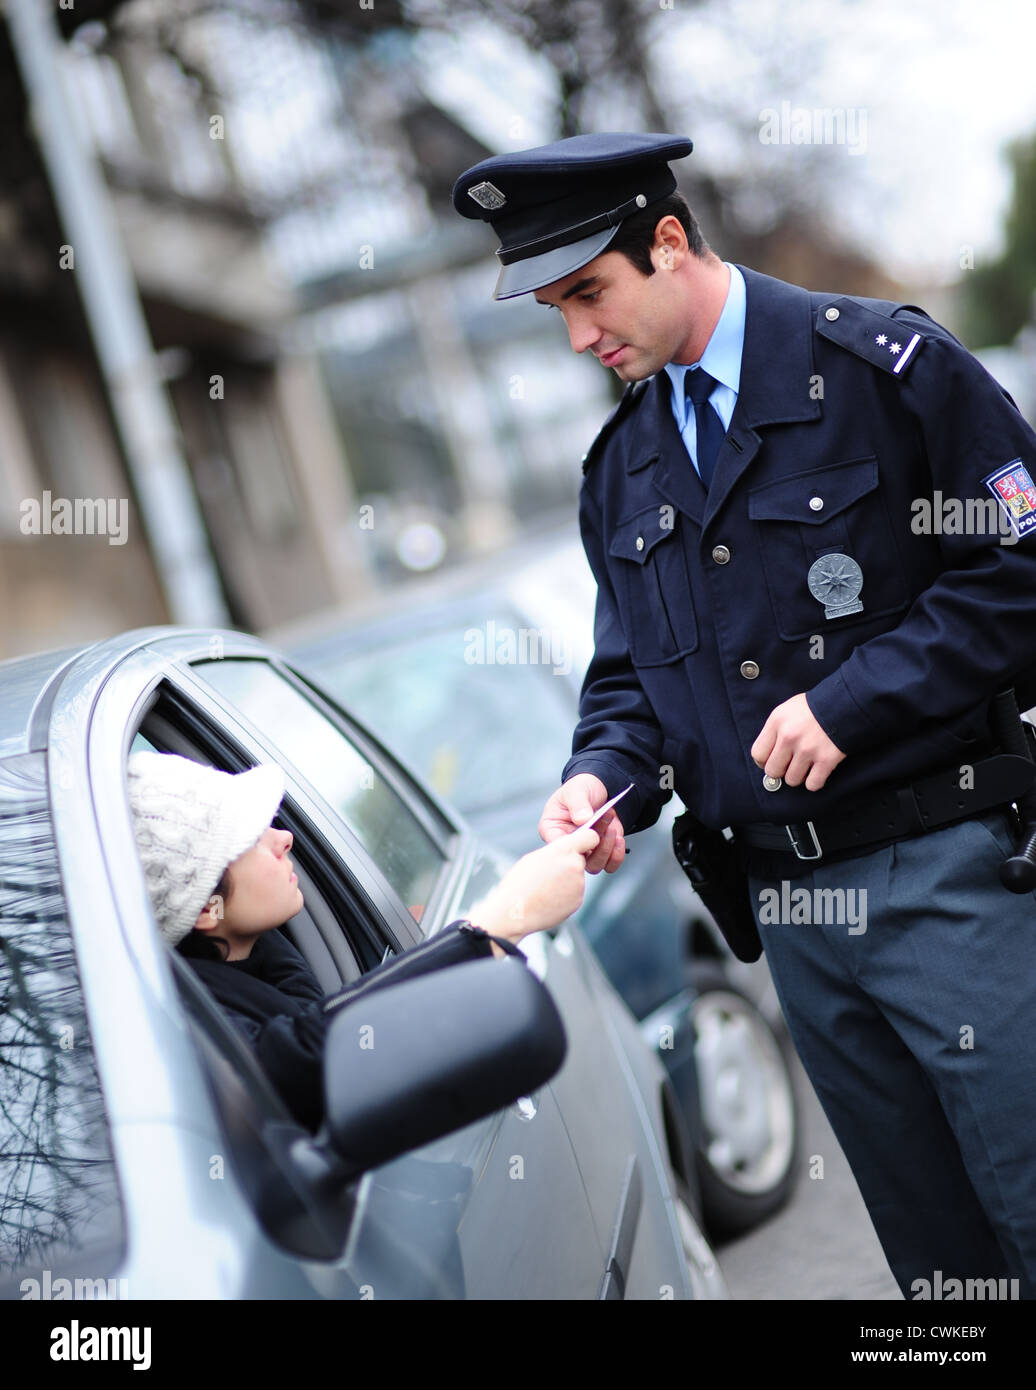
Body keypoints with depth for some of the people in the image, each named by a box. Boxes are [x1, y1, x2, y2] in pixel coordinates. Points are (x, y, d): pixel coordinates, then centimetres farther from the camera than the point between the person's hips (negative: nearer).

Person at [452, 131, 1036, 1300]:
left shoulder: (885, 367, -6)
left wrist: (849, 699, -16)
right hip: (788, 899, 6)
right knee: (934, 1249, 13)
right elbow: (629, 671, 17)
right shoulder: (620, 467, 13)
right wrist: (602, 773, -4)